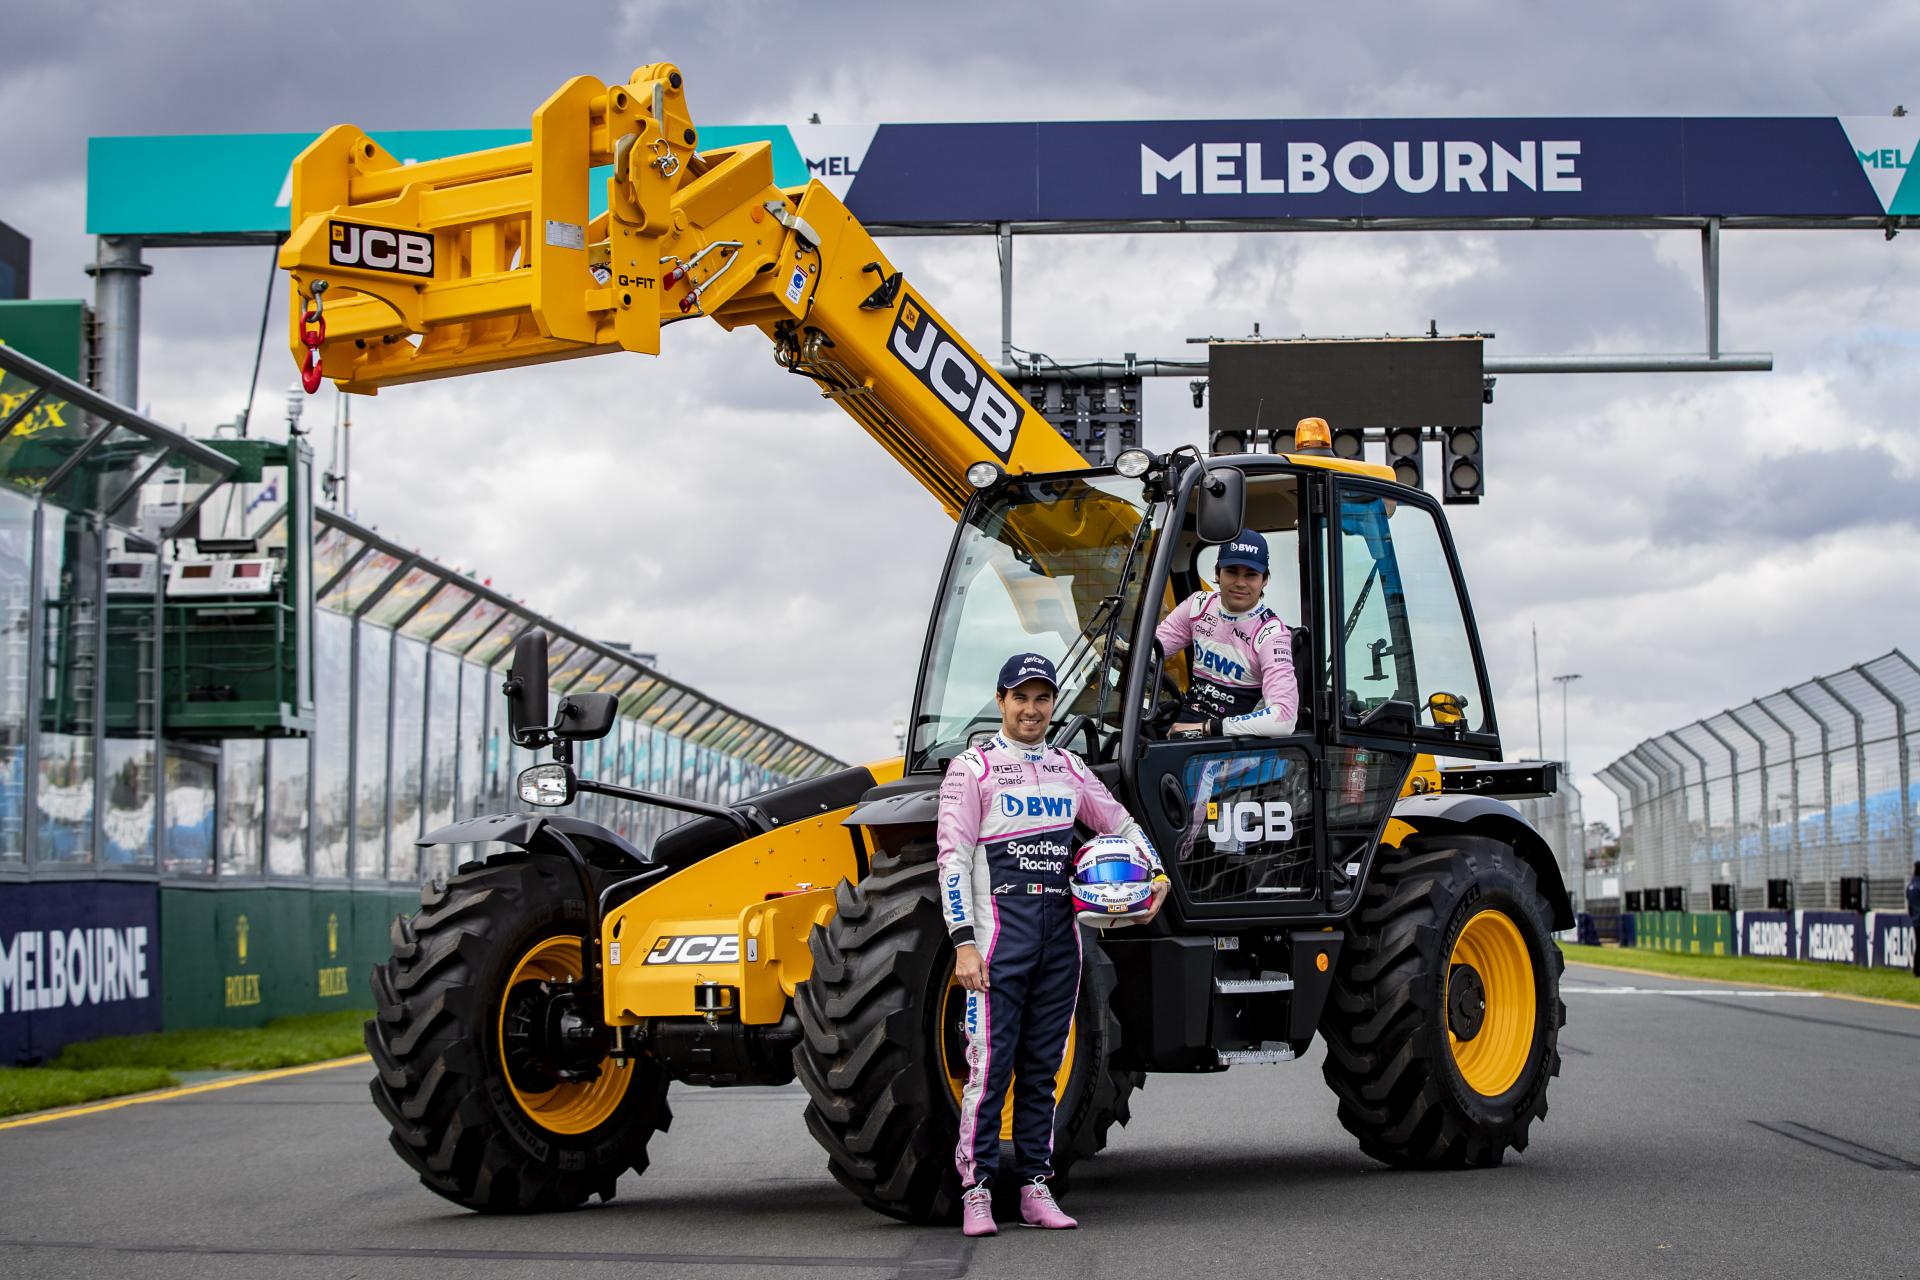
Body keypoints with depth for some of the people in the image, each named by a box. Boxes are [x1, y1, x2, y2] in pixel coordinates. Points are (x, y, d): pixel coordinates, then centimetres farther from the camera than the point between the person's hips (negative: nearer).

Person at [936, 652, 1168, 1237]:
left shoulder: (1069, 768, 16)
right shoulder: (973, 767, 0)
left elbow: (1121, 824, 25)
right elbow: (954, 858, -6)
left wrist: (1158, 873, 6)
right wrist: (964, 941, -14)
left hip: (1060, 929, 5)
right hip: (1000, 930, -5)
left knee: (1042, 1067, 9)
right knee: (990, 1064, -8)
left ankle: (1035, 1188, 13)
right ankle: (976, 1193, -3)